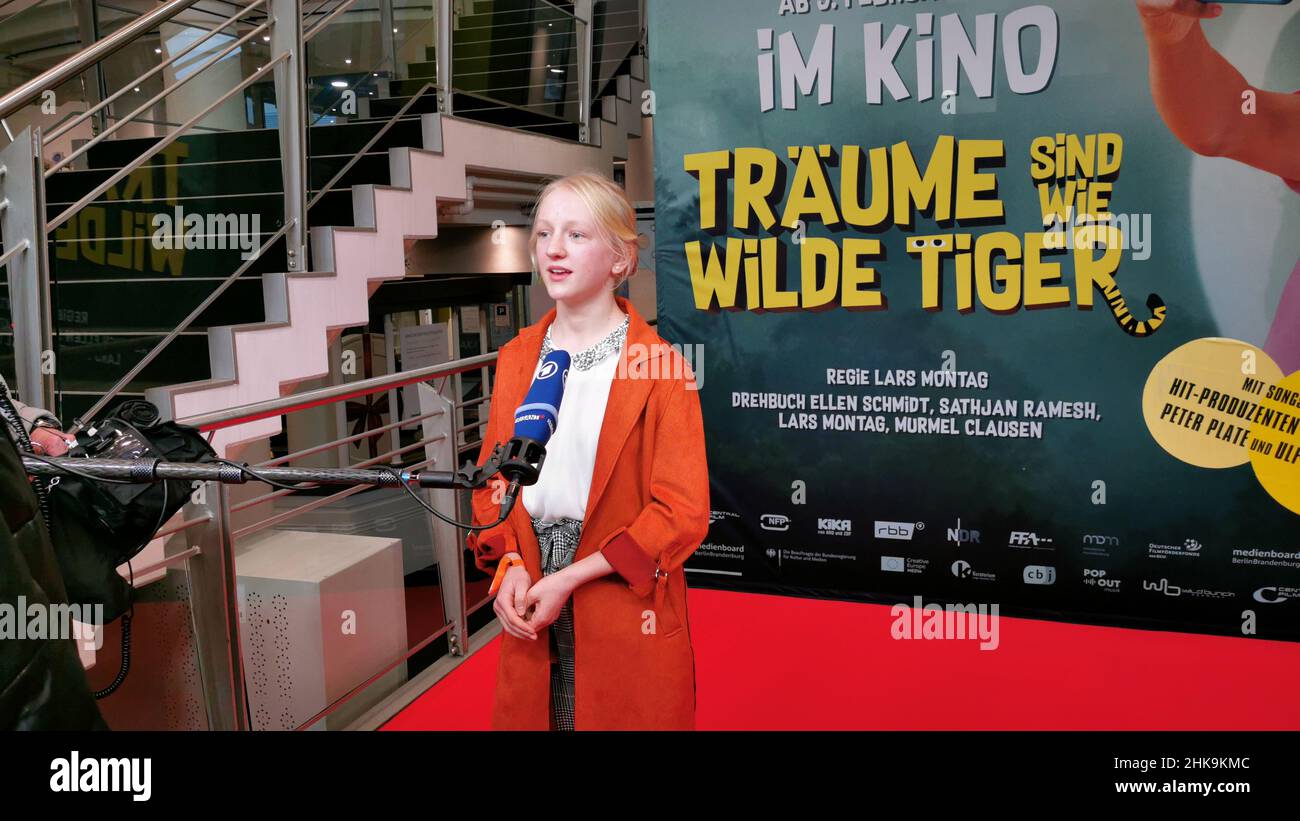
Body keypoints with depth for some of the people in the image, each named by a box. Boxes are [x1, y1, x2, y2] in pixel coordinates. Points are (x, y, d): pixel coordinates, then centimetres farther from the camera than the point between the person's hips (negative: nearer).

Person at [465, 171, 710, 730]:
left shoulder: (658, 367, -12)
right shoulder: (517, 357, 5)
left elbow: (683, 512, -13)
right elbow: (492, 477, 10)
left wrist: (569, 579, -15)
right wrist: (509, 564, -7)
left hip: (626, 610, -4)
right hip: (530, 605, 5)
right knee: (527, 717, 17)